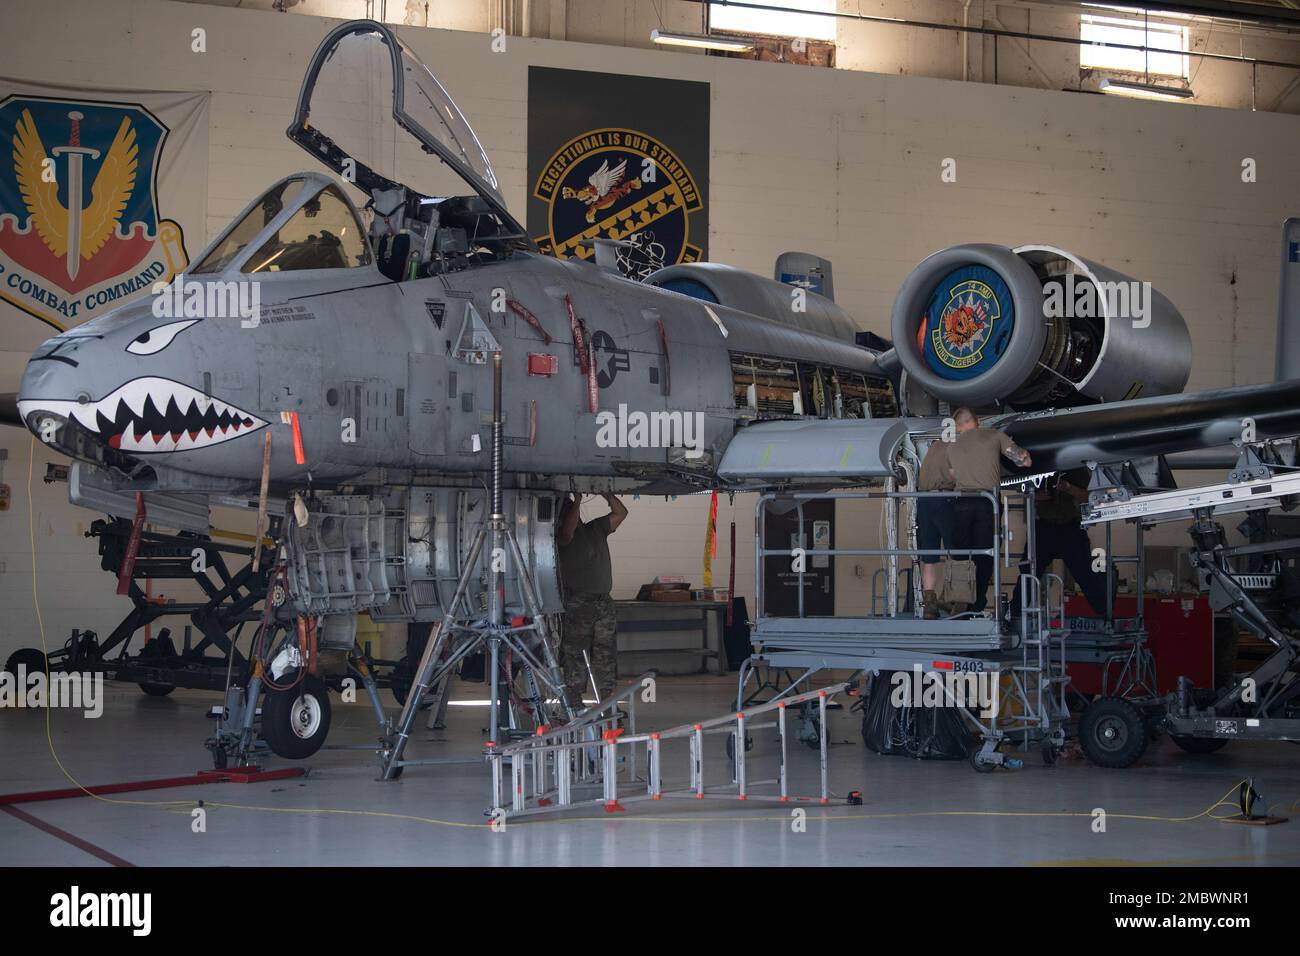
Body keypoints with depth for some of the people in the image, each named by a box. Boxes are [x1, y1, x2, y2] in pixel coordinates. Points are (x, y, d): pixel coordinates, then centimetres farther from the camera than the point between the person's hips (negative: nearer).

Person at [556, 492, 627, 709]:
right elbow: (567, 533, -24)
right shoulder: (561, 534, -1)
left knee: (606, 656, 5)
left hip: (604, 602, 6)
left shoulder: (596, 528, 17)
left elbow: (621, 512, 16)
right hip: (577, 603, -6)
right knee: (575, 657, -5)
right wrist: (578, 501, -17)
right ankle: (574, 704, -3)